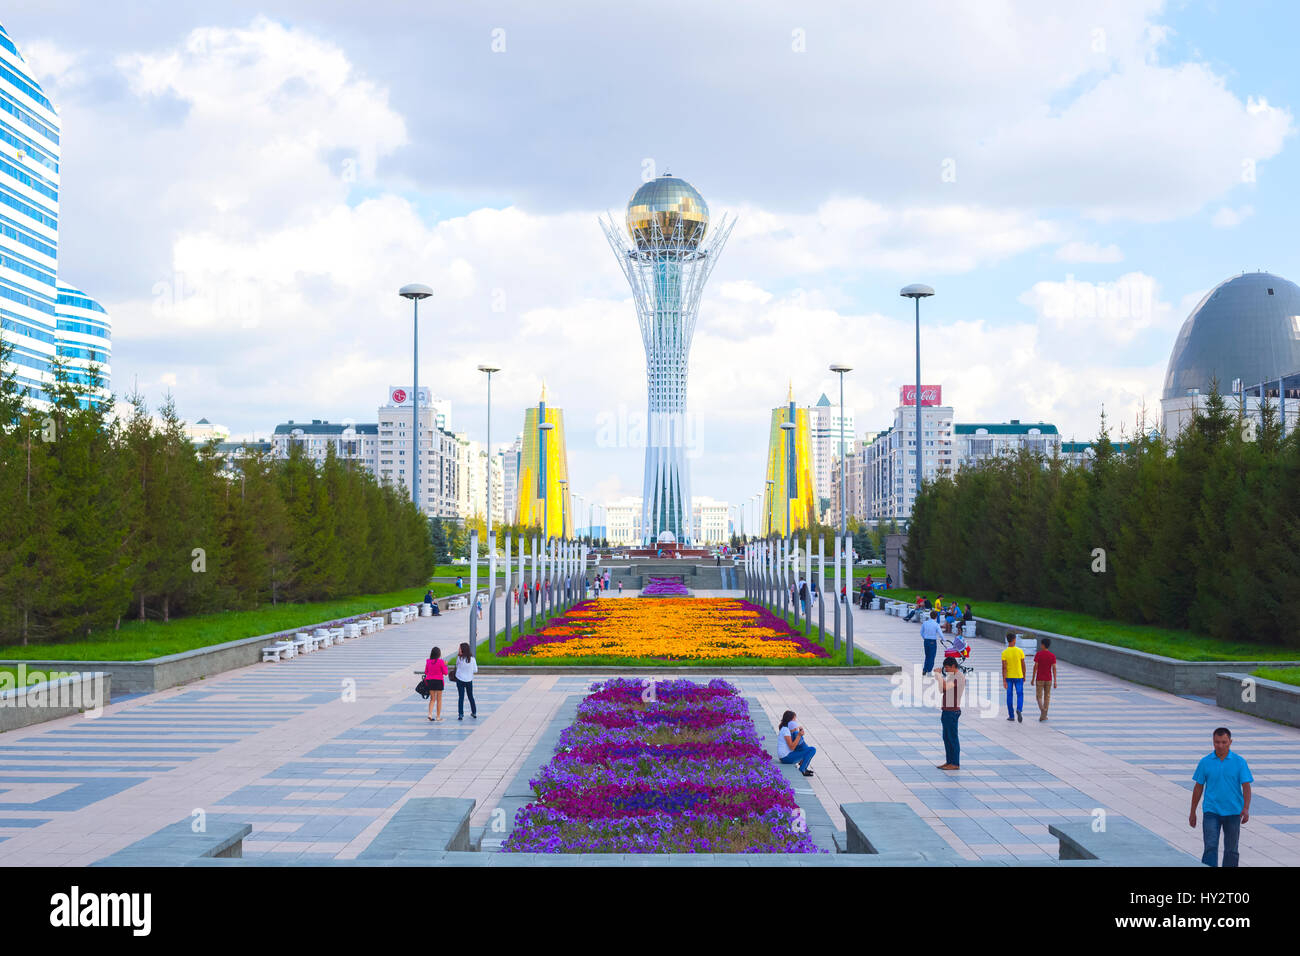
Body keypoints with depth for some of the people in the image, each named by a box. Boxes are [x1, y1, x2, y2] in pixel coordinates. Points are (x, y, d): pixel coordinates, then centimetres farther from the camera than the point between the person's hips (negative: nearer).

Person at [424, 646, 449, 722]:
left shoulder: (428, 662, 0)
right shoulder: (441, 661, -11)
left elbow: (426, 672, 8)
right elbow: (445, 673, -6)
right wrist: (445, 665, 7)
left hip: (430, 681, 3)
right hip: (439, 681, -3)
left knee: (432, 699, 13)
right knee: (439, 700, 8)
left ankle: (430, 714, -5)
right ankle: (438, 716, 11)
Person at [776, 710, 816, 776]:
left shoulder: (783, 728, 14)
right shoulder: (785, 730, -16)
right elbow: (792, 747, -20)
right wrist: (799, 735, -21)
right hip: (786, 758, -10)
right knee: (812, 750, -13)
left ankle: (804, 769, 20)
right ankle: (801, 770, -9)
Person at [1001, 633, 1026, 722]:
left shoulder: (1004, 653, -9)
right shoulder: (1019, 651, -7)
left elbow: (1004, 667, -12)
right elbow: (1023, 665, -1)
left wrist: (1004, 680, -11)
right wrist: (1024, 676, 12)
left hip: (1008, 676, 0)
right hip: (1018, 676, 0)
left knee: (1009, 696, 9)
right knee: (1020, 695, 7)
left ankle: (1011, 716, 12)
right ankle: (1019, 710, -20)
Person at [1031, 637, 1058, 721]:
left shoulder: (1038, 654, -10)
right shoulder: (1052, 656, -3)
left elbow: (1035, 667, -11)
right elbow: (1054, 669, -7)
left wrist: (1033, 679, -3)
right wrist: (1055, 682, -5)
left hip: (1039, 679, -2)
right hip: (1049, 679, 2)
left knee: (1039, 697, 6)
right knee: (1047, 697, 12)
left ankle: (1042, 709, -21)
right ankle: (1044, 715, 10)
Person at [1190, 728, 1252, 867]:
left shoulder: (1239, 762, -2)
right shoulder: (1205, 762, 1)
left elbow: (1246, 786, -6)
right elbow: (1198, 788, 6)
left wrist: (1246, 808, -21)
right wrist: (1193, 813, 8)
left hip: (1233, 812, 1)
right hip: (1211, 811, 0)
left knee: (1231, 850, 9)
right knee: (1210, 848, -11)